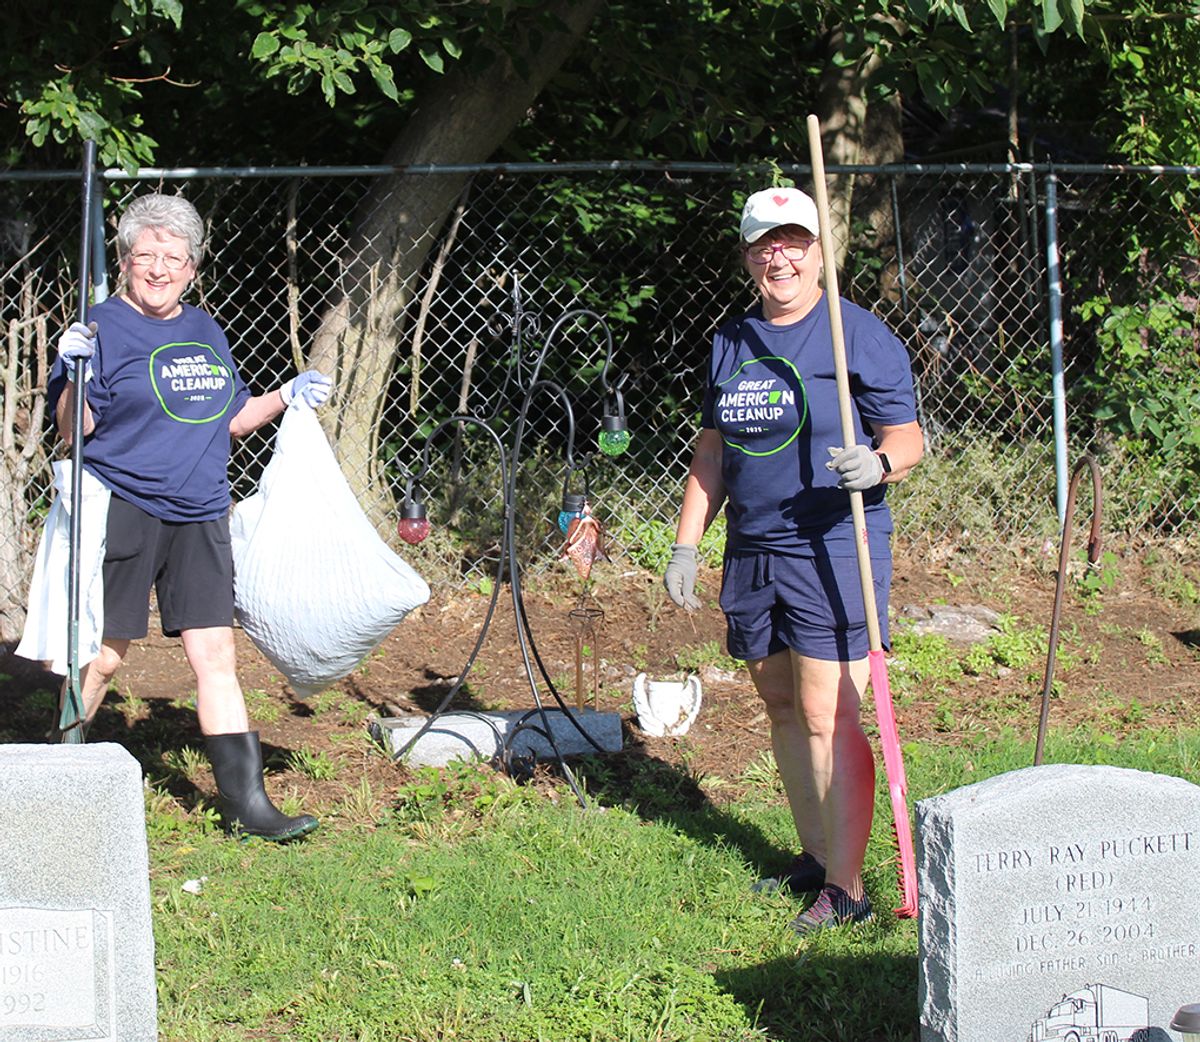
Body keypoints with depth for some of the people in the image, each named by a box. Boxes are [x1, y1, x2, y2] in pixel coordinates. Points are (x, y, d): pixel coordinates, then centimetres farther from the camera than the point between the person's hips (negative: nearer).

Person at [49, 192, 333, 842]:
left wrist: (286, 398, 13)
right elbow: (73, 430, -9)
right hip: (123, 513, -5)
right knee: (102, 659, 1)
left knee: (216, 657, 1)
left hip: (199, 519, 5)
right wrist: (77, 374, -25)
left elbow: (228, 419, 26)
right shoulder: (104, 328, -5)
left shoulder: (205, 332, 15)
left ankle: (245, 803, 1)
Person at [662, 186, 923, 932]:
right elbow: (714, 451, 20)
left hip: (834, 548, -7)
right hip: (753, 554, 7)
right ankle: (816, 857, 24)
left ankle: (847, 888, -5)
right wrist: (686, 544, 16)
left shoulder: (860, 335, -5)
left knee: (828, 717, -9)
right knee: (782, 709, 12)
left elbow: (907, 436, -8)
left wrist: (879, 463, -30)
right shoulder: (732, 344, 13)